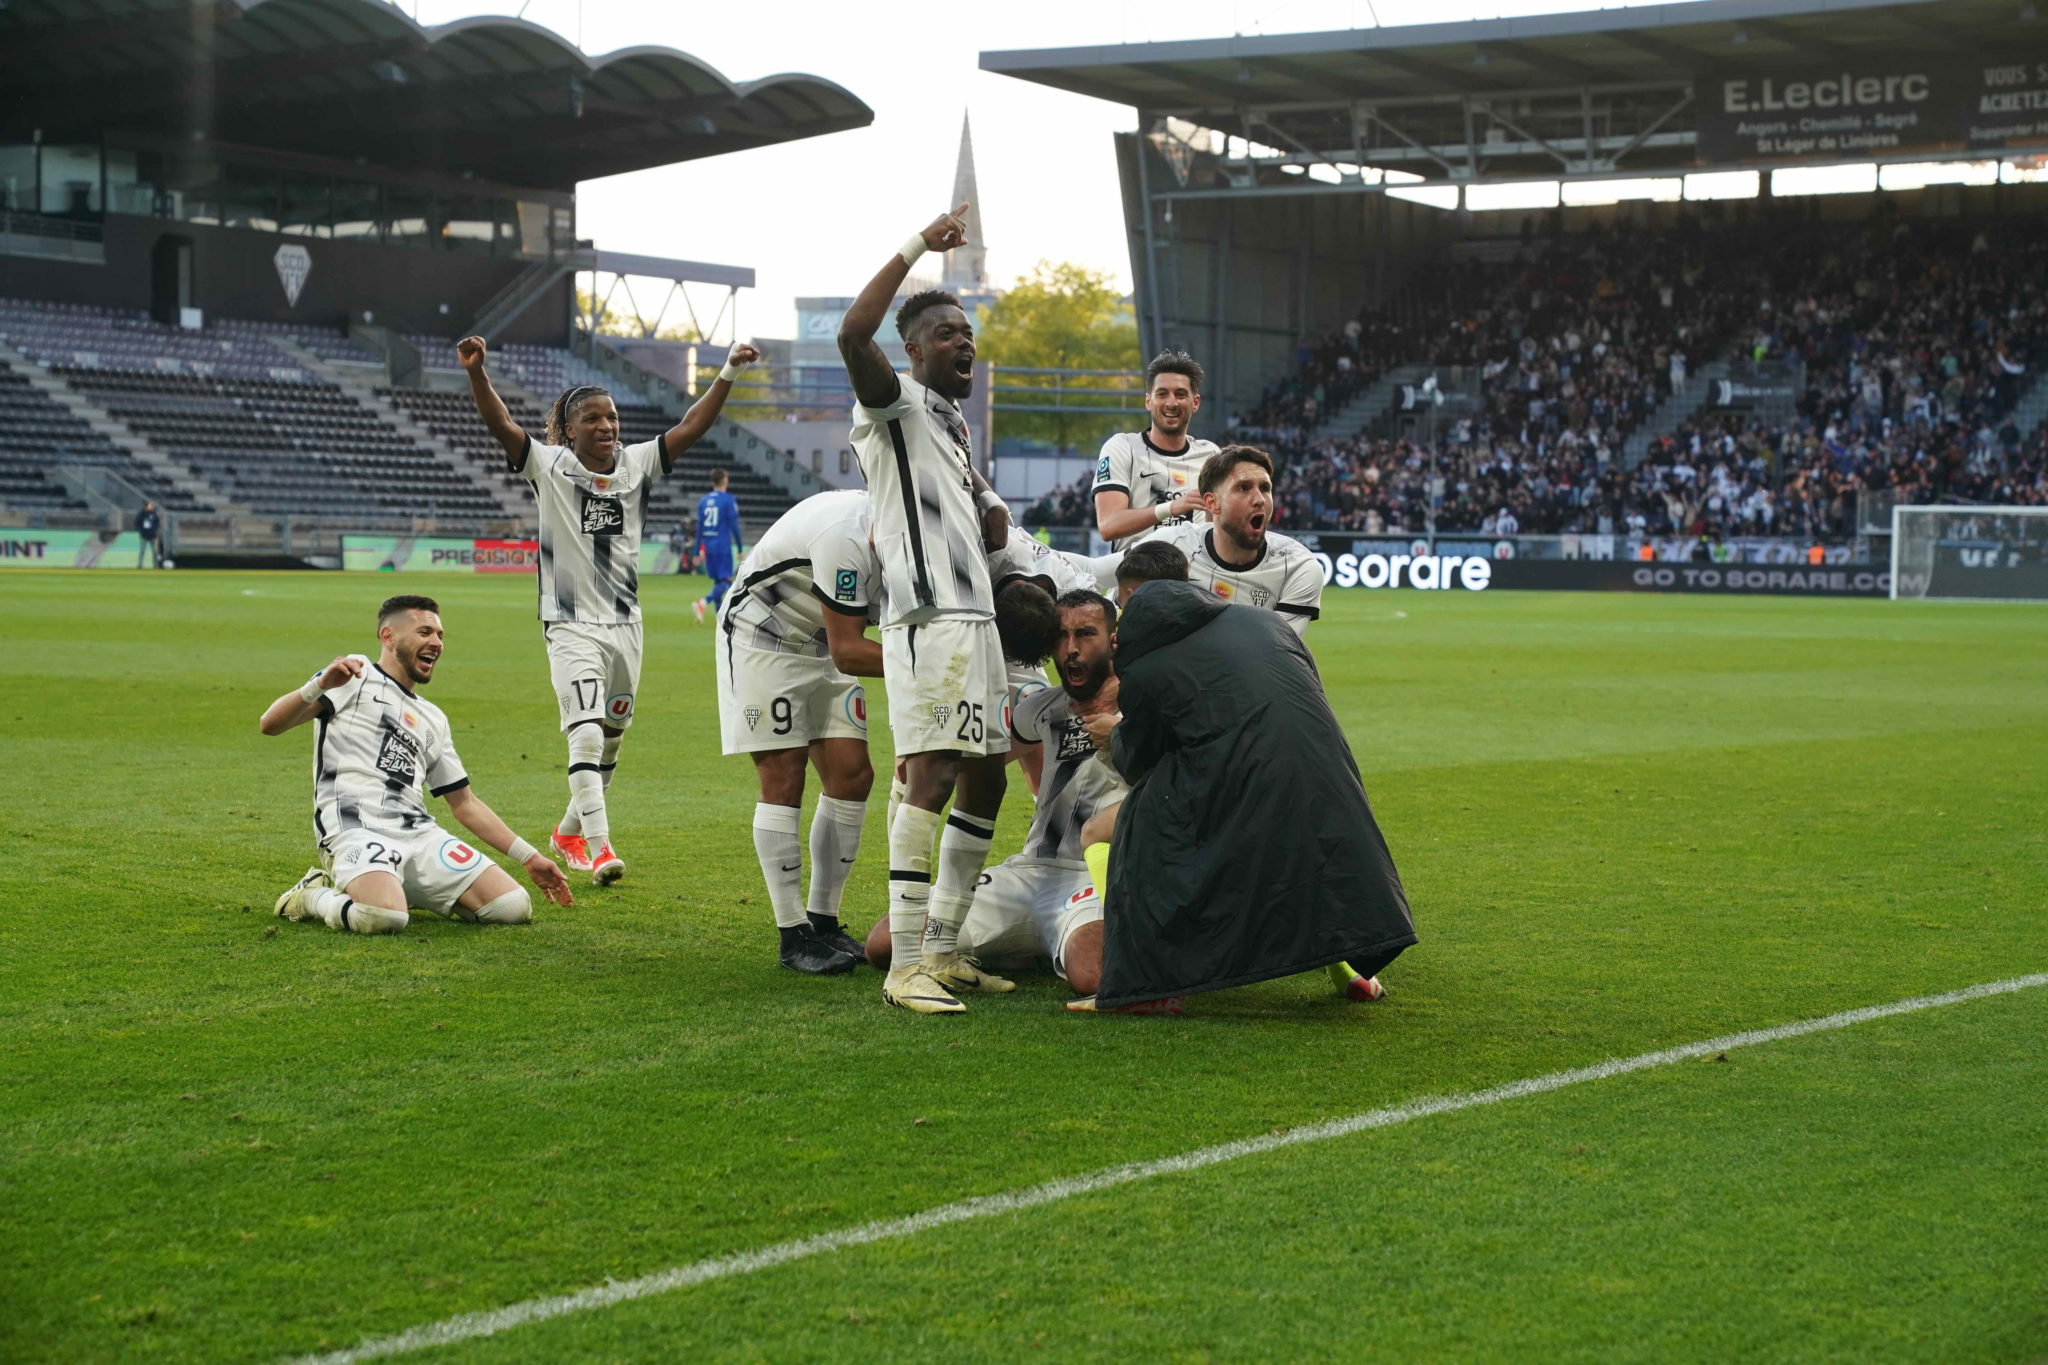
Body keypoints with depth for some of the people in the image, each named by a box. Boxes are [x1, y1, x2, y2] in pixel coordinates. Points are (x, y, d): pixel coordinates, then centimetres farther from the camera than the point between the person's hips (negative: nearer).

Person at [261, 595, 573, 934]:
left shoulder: (432, 718, 27)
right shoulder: (356, 675, 7)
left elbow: (465, 803, 29)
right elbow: (270, 724, -4)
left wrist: (529, 857, 23)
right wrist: (320, 686, -23)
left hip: (419, 834, 6)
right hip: (355, 830, -6)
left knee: (514, 906, -11)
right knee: (384, 917, -37)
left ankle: (404, 891, 11)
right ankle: (313, 896, -1)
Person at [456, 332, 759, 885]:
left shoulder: (636, 464, 5)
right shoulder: (549, 467, -5)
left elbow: (690, 428, 0)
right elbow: (501, 425, -17)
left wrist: (728, 374, -9)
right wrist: (476, 373, -33)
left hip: (625, 624, 5)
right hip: (572, 625, -5)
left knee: (610, 740, 14)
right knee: (586, 733, -18)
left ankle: (569, 831, 33)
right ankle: (600, 849, -22)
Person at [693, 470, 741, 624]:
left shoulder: (703, 500, 10)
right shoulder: (728, 500, -7)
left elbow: (699, 526, 11)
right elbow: (734, 526, -9)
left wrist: (699, 551, 15)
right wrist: (739, 549, -3)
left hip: (707, 546, 6)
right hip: (723, 546, -6)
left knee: (716, 581, 14)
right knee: (725, 582, -6)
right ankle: (703, 602, -28)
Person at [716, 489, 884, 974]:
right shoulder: (846, 537, -35)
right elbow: (848, 652, -30)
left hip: (821, 647, 8)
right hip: (761, 642, -8)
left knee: (852, 775, 1)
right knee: (783, 780, -10)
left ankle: (824, 920, 10)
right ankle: (794, 935, -4)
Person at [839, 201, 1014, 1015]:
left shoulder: (954, 425, 25)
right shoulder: (896, 403, -2)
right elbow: (853, 336, -24)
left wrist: (987, 505, 8)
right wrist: (916, 248, -18)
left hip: (976, 615, 10)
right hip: (927, 618, -10)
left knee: (984, 780, 10)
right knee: (931, 778, -16)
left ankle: (942, 949, 17)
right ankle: (905, 964, -16)